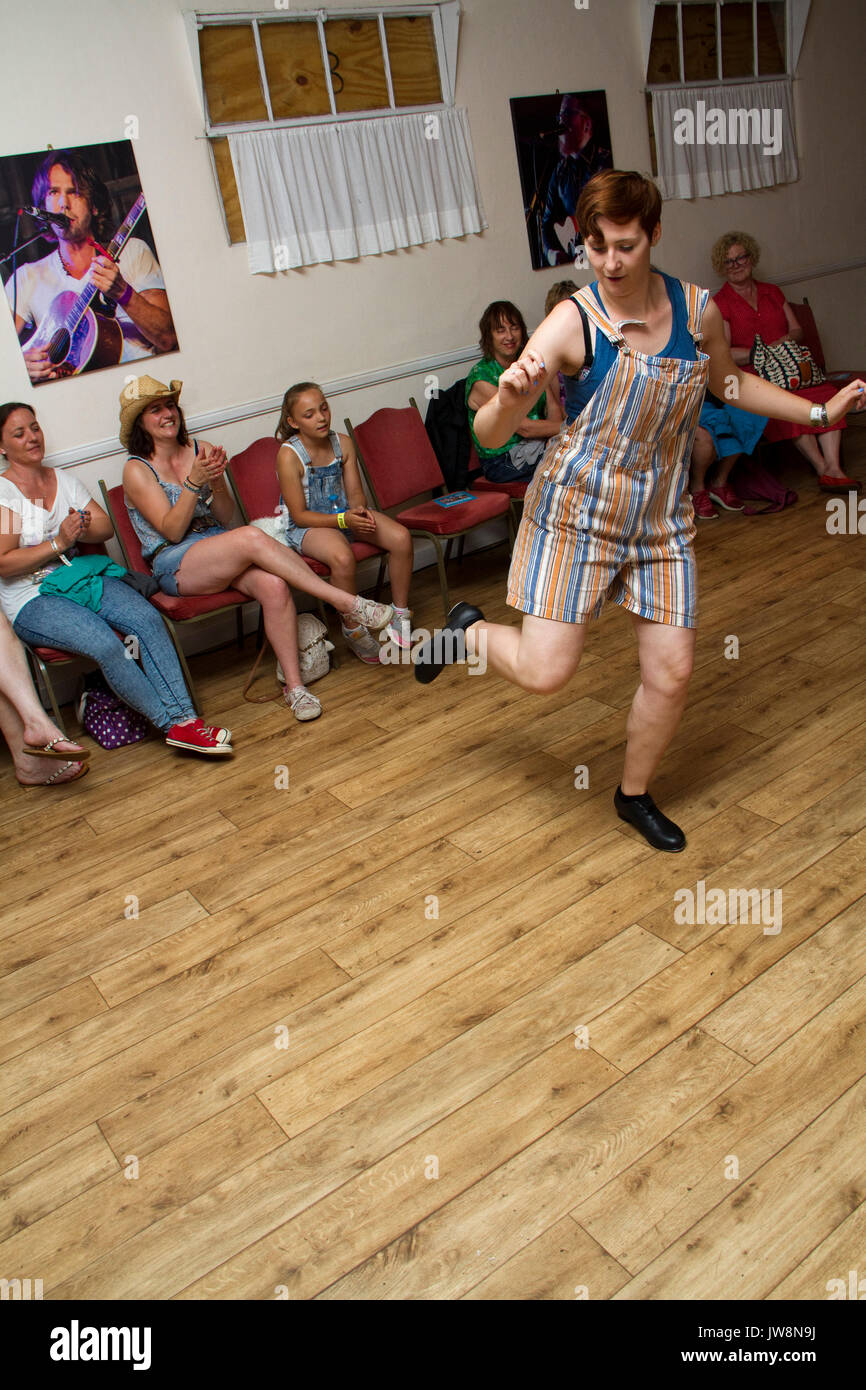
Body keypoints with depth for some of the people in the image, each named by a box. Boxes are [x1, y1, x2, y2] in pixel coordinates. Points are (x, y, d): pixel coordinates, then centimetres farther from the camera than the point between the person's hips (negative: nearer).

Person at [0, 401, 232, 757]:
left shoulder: (64, 479, 17)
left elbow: (107, 527, 11)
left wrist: (82, 528, -11)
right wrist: (59, 542, -17)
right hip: (33, 601, -5)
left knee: (148, 618, -25)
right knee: (106, 644, -32)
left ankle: (184, 717, -31)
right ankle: (173, 724, -24)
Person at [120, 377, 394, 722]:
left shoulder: (202, 450, 11)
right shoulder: (137, 471, -1)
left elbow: (225, 517, 9)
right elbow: (171, 530, -10)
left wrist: (217, 481, -11)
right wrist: (194, 482, -21)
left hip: (221, 547, 5)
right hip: (175, 566, -4)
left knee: (274, 585, -29)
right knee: (252, 537, -33)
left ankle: (294, 685, -26)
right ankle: (348, 604, -31)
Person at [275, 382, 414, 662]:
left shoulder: (343, 443, -2)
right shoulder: (289, 455, -17)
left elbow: (355, 492, 2)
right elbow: (299, 515, -17)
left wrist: (360, 510, -23)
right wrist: (343, 520, -28)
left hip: (345, 513, 6)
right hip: (306, 526, -6)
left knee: (401, 538, -16)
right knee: (342, 556, -37)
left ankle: (400, 612, 3)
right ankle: (354, 629, -13)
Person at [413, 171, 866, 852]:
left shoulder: (698, 308, -2)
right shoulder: (572, 322, -14)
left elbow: (730, 380, 20)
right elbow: (490, 434, -17)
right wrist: (509, 396, -39)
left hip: (662, 520, 4)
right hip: (576, 510, -4)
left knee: (672, 671, 4)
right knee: (544, 672, -10)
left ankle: (635, 794, 29)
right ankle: (469, 628, 24)